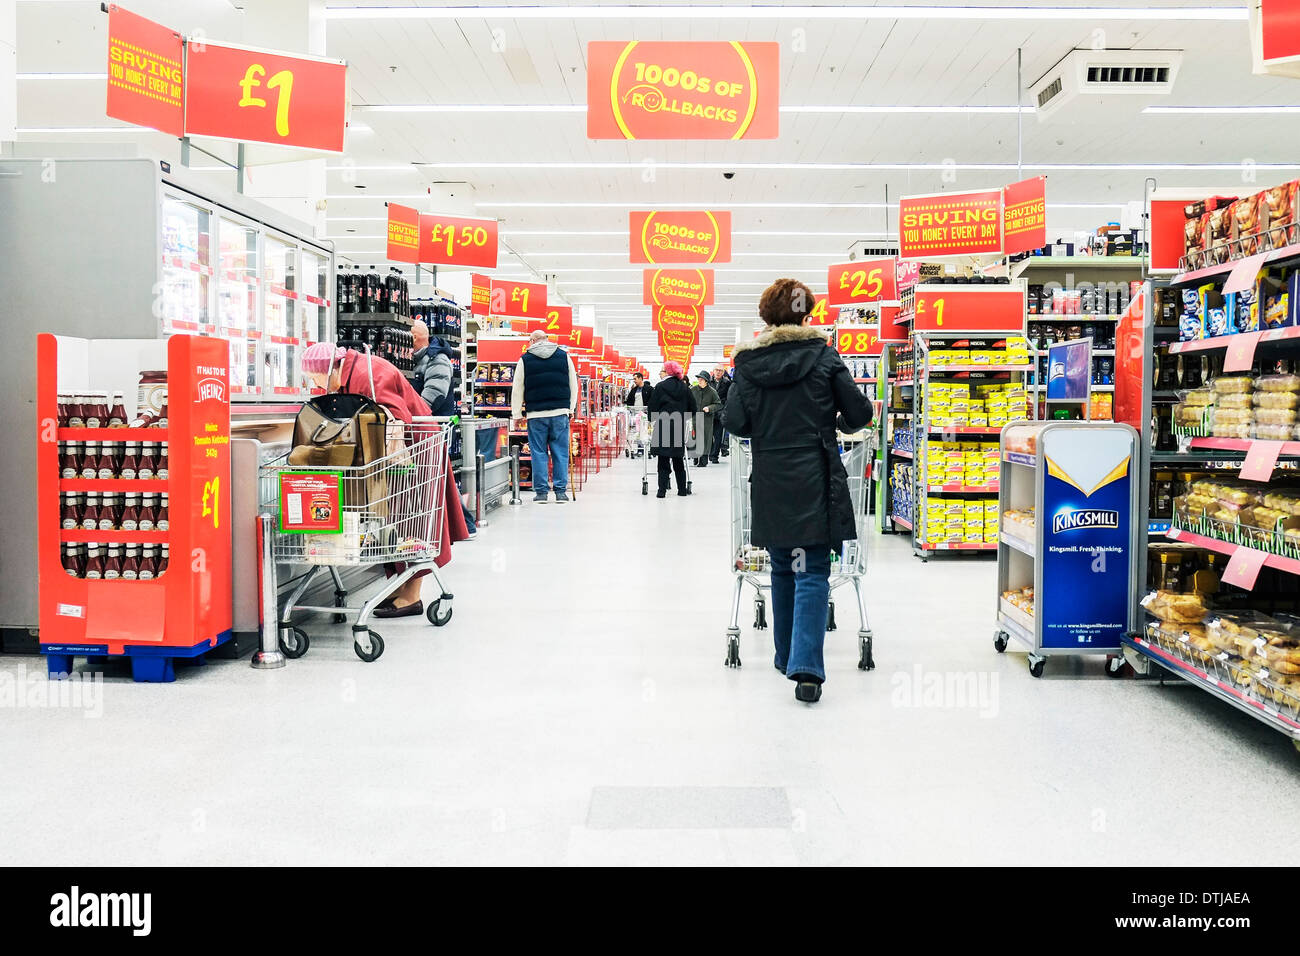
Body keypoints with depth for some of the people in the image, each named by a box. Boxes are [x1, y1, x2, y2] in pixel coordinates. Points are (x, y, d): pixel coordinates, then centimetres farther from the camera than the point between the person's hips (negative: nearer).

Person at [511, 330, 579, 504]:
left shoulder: (525, 359, 3)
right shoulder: (564, 356, 8)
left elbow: (517, 390, 5)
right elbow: (574, 385, 12)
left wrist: (517, 415, 12)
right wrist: (571, 408, 21)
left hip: (536, 414, -1)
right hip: (560, 413, 1)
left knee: (539, 453, 4)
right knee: (561, 453, 5)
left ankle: (541, 491, 4)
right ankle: (561, 491, 5)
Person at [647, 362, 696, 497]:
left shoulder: (660, 387, -5)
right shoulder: (685, 387, 6)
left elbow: (653, 407, -3)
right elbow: (693, 408, 9)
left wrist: (652, 422, 10)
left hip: (662, 426, -4)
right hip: (679, 427, 4)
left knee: (663, 459, -1)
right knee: (678, 459, 13)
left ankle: (662, 490, -5)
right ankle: (682, 489, 18)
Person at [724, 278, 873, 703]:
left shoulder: (748, 361, 1)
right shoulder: (823, 356, -2)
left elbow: (735, 422, -2)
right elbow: (860, 413, -2)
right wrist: (837, 423, 20)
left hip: (769, 482, 2)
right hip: (814, 481, -2)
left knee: (782, 569, 18)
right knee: (812, 573, -2)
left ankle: (787, 656, 28)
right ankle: (805, 666, -14)